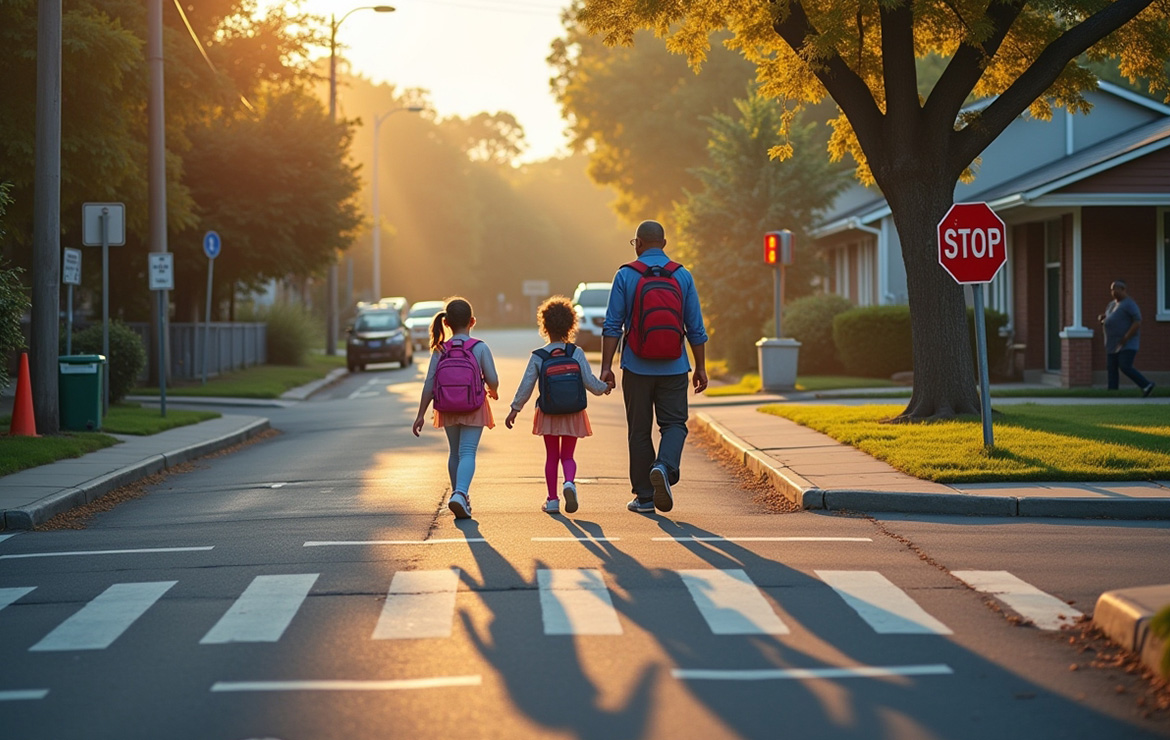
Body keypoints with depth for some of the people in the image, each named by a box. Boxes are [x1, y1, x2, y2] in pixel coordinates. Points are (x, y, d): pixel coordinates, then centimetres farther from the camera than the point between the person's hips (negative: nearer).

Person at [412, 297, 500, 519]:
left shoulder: (440, 350, -2)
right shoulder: (480, 348, -8)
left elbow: (430, 384, -3)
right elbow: (493, 379, -8)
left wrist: (421, 414, 1)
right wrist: (493, 392, 16)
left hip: (448, 408, 3)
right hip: (474, 408, -3)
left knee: (454, 452, 18)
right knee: (467, 452, -6)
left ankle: (458, 494, 30)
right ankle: (460, 494, -27)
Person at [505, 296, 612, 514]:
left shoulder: (537, 356, -5)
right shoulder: (577, 353, -6)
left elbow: (526, 385, -3)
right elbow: (590, 382, -5)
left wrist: (515, 409, 7)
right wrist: (604, 388, 15)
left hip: (548, 413, 0)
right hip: (573, 413, 0)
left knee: (551, 456, 12)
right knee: (567, 455, 9)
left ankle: (552, 500, 12)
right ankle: (569, 482, -21)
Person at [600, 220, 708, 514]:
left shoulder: (626, 275, -2)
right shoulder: (682, 275, 3)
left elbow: (612, 326, -6)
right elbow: (695, 328, 3)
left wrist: (606, 366, -4)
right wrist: (700, 367, 10)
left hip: (637, 366, -1)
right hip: (673, 367, 1)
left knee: (639, 430, 7)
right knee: (674, 423, 8)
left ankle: (644, 497, 9)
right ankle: (664, 467, -21)